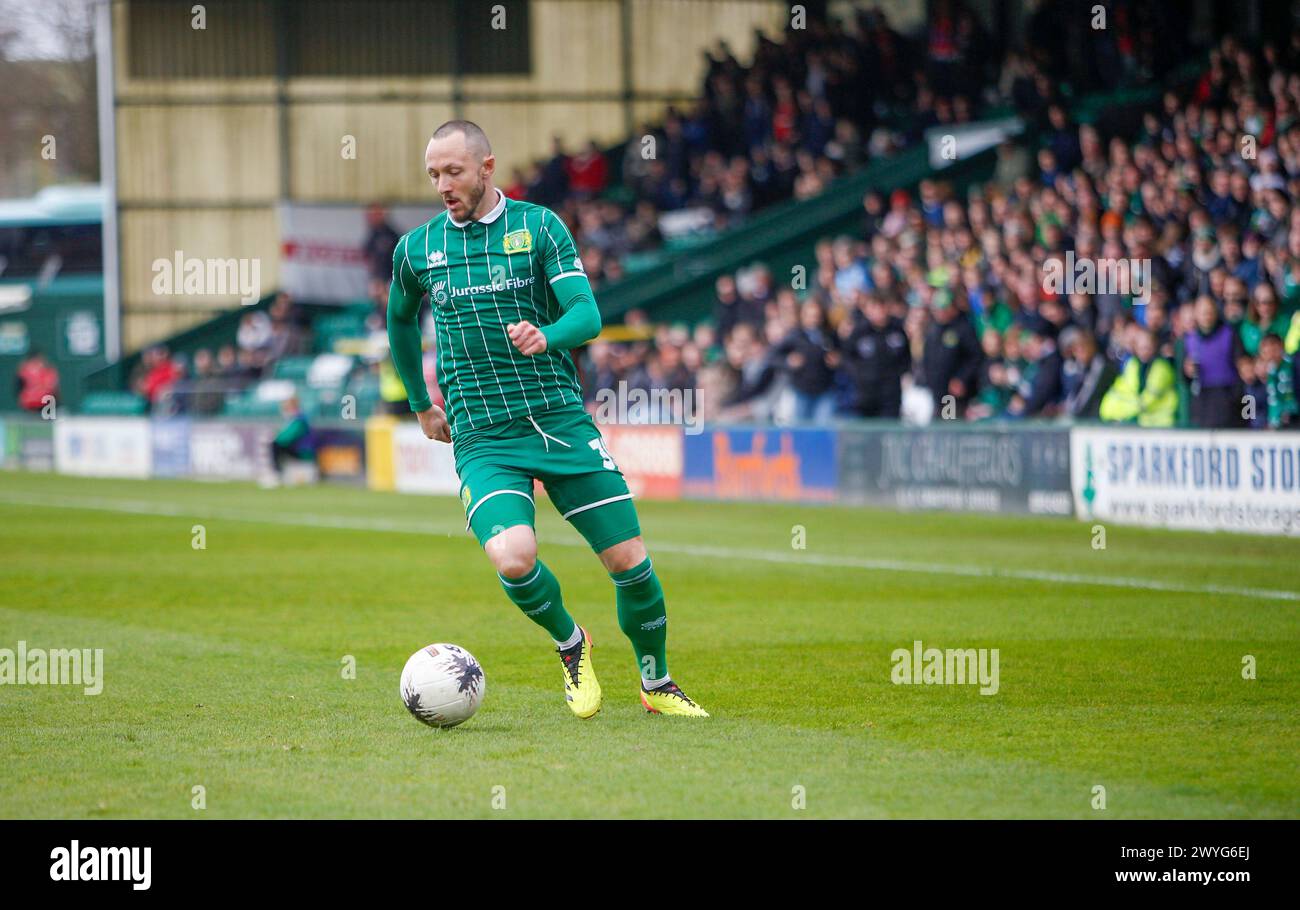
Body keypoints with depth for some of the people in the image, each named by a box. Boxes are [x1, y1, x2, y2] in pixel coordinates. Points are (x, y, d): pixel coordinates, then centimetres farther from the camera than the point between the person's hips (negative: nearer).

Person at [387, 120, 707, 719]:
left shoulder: (539, 226, 2)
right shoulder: (417, 248, 9)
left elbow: (587, 314, -8)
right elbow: (401, 320, 29)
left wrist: (546, 336, -29)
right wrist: (421, 406, 28)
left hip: (561, 421, 0)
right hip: (482, 439, 0)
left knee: (630, 561, -4)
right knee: (514, 560, -25)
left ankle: (657, 684, 22)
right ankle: (570, 644, 7)